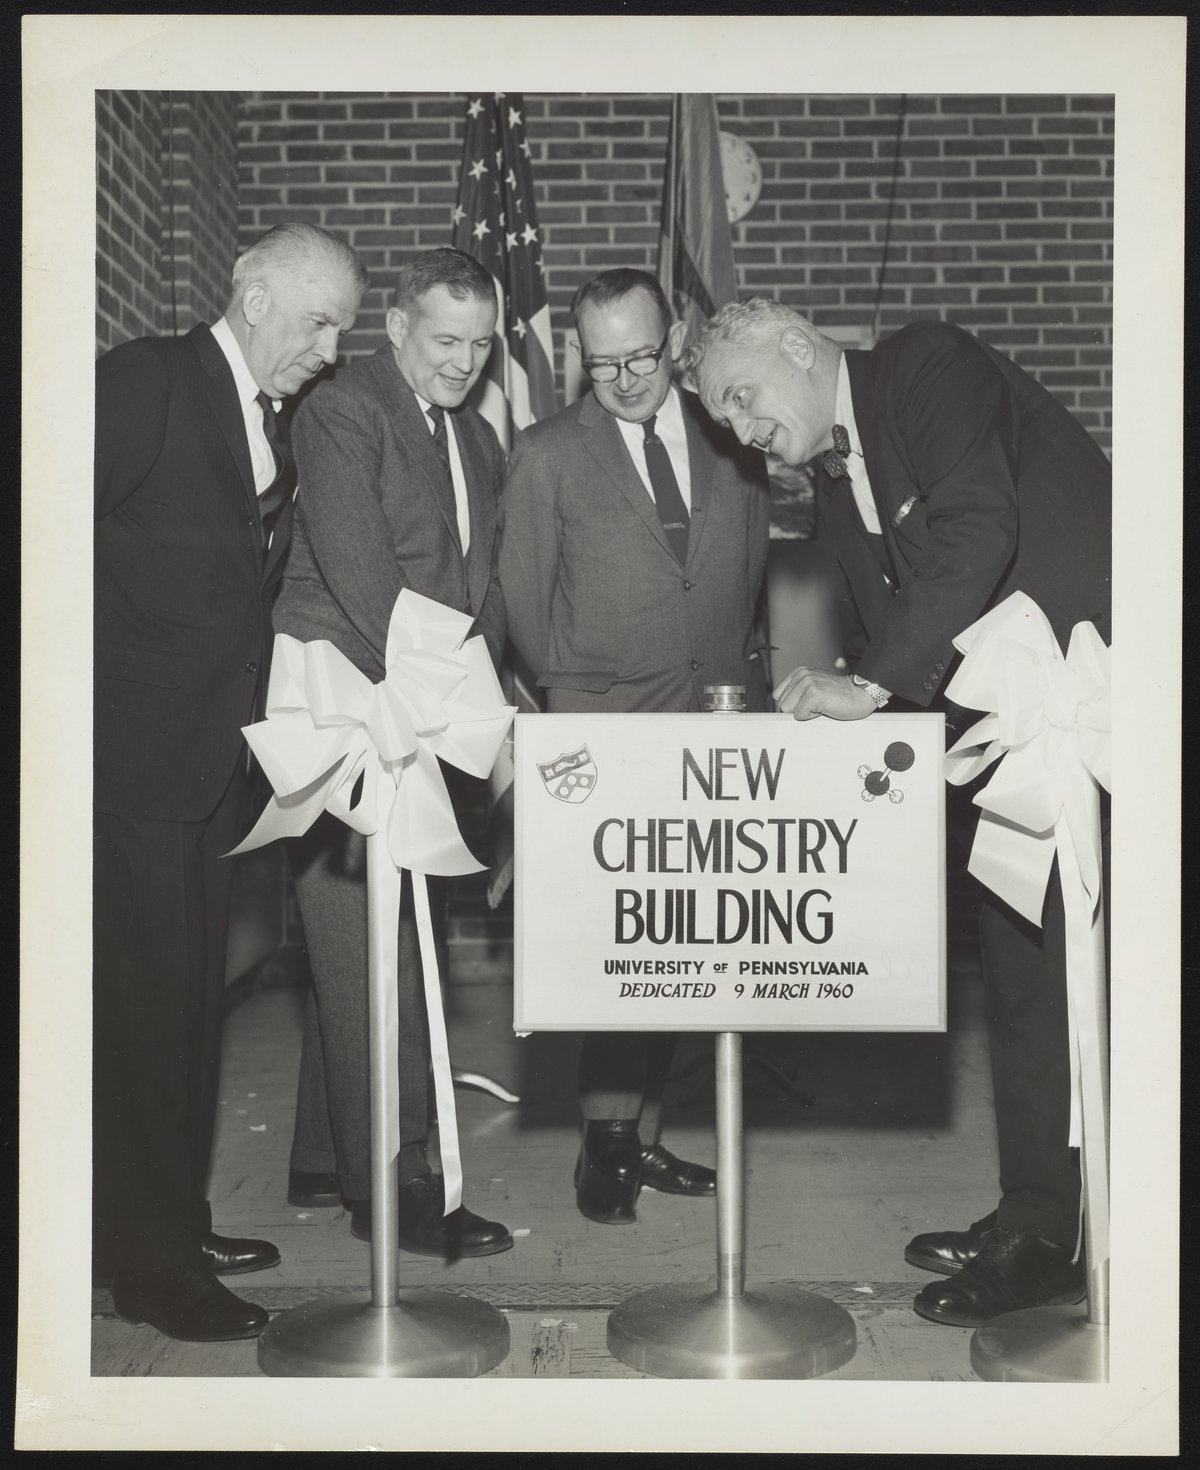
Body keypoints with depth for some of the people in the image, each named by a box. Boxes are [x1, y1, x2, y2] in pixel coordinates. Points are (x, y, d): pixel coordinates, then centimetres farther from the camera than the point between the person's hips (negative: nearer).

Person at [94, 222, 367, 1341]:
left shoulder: (272, 430, 14)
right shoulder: (146, 380, -9)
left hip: (206, 763, 8)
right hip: (131, 755, -8)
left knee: (188, 1002, 15)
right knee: (145, 1005, -2)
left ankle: (173, 1228, 28)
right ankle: (151, 1263, 11)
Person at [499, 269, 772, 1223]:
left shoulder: (732, 444, 10)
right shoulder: (546, 457, 3)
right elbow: (525, 605, 7)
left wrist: (752, 680, 10)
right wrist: (574, 689, 5)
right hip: (606, 727, -3)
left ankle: (641, 1136, 18)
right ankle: (608, 1144, 1)